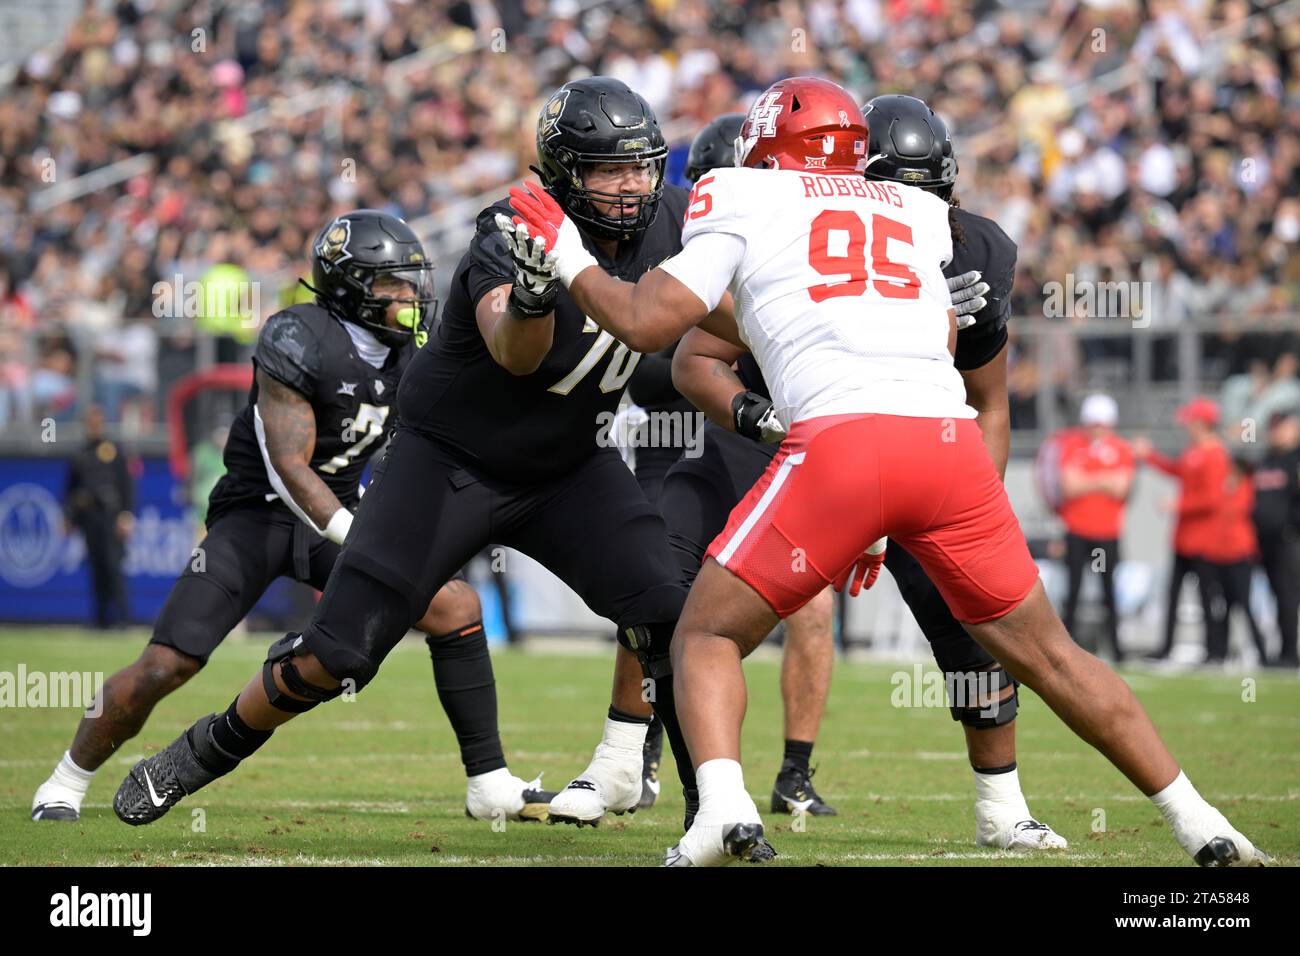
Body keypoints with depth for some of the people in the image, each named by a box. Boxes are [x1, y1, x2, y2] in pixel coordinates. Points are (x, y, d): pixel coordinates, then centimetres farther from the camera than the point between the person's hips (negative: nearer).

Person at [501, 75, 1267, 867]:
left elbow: (647, 324, 10)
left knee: (707, 637, 10)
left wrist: (568, 258, 28)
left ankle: (724, 808, -17)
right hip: (954, 440, 4)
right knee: (1048, 654, 17)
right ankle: (1201, 824, 13)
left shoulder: (743, 199, 17)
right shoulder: (917, 214, 29)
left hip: (842, 442, -4)